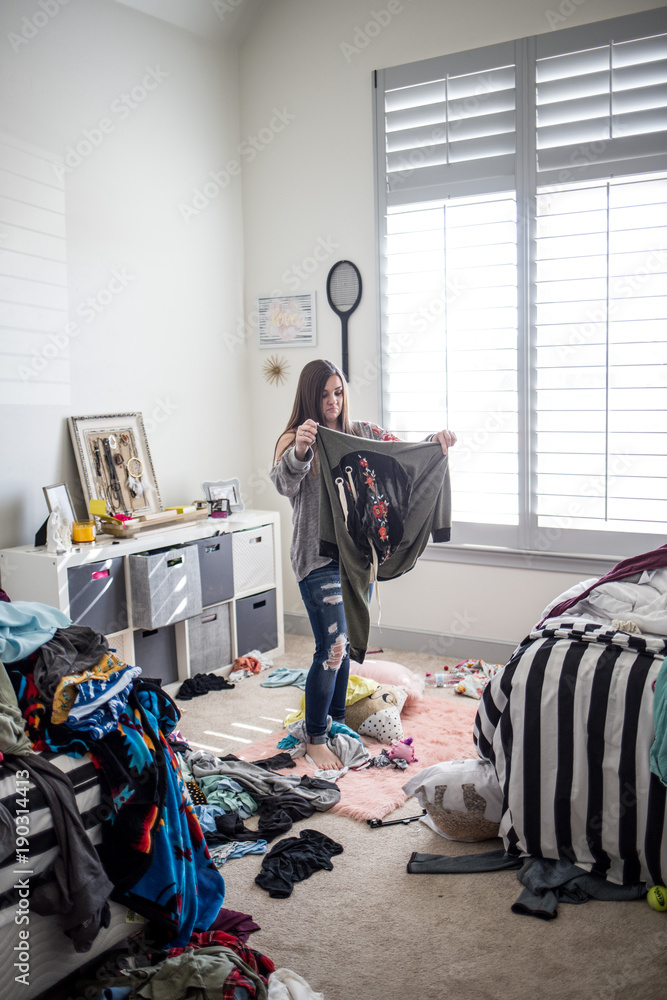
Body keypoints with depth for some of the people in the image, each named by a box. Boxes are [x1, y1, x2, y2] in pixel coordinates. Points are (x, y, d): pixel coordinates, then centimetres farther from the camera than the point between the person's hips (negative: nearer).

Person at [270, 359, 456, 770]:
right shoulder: (295, 440, -7)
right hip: (319, 556, -5)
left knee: (347, 642, 15)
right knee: (332, 647, -8)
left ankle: (338, 719, 33)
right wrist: (300, 451, -45)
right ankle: (315, 739, 6)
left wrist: (436, 440, -14)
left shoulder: (361, 434, 8)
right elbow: (284, 484, -25)